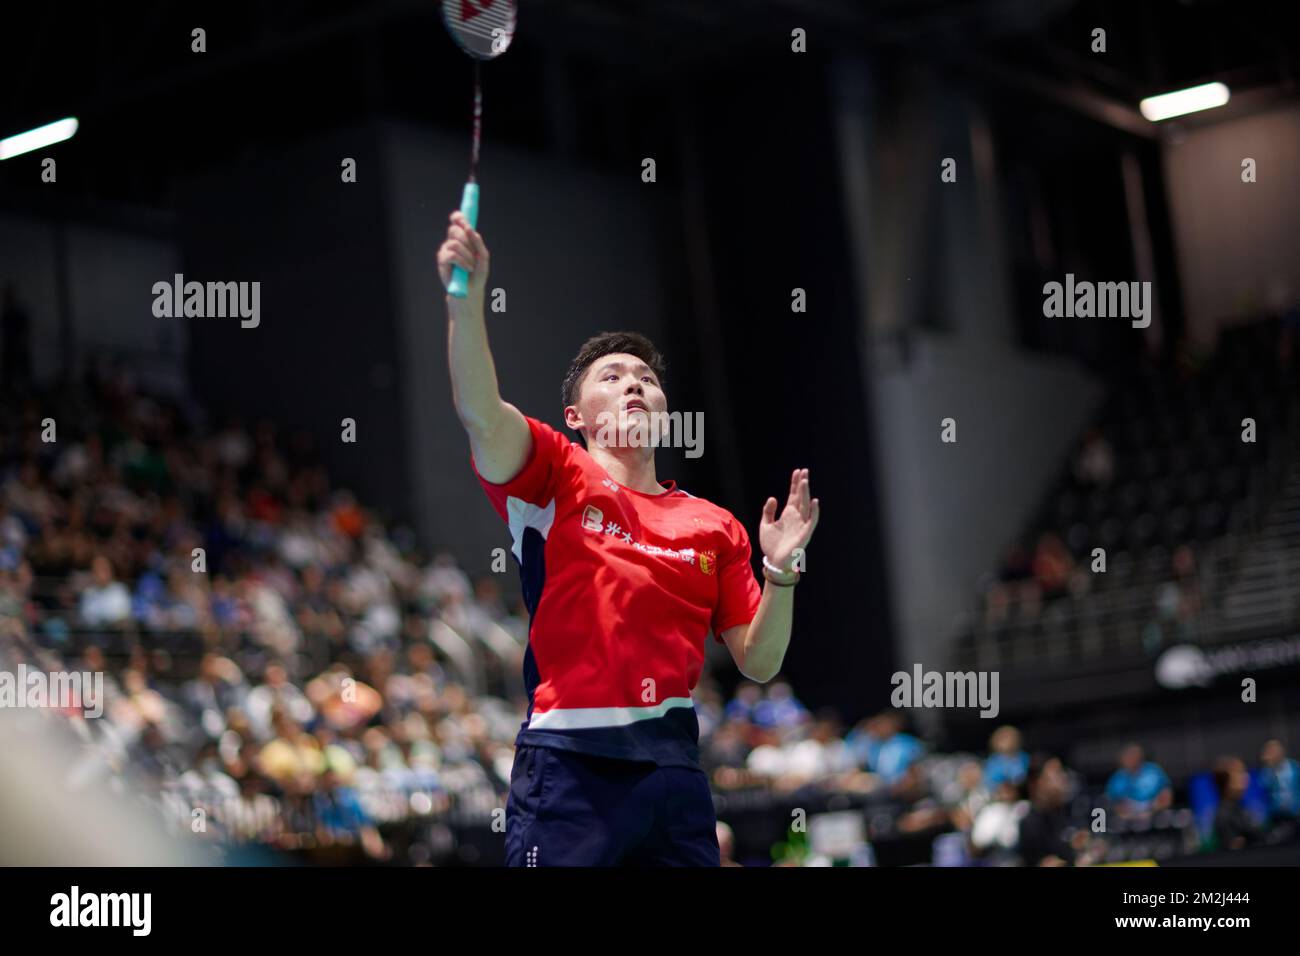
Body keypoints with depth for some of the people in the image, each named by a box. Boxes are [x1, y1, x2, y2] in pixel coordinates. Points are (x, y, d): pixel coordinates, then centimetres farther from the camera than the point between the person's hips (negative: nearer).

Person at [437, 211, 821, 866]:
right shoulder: (555, 477, 6)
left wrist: (780, 572, -1)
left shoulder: (716, 526, 15)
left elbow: (757, 663, 15)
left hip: (674, 769, 4)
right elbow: (480, 413, -15)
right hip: (566, 764, -3)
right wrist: (466, 298, -29)